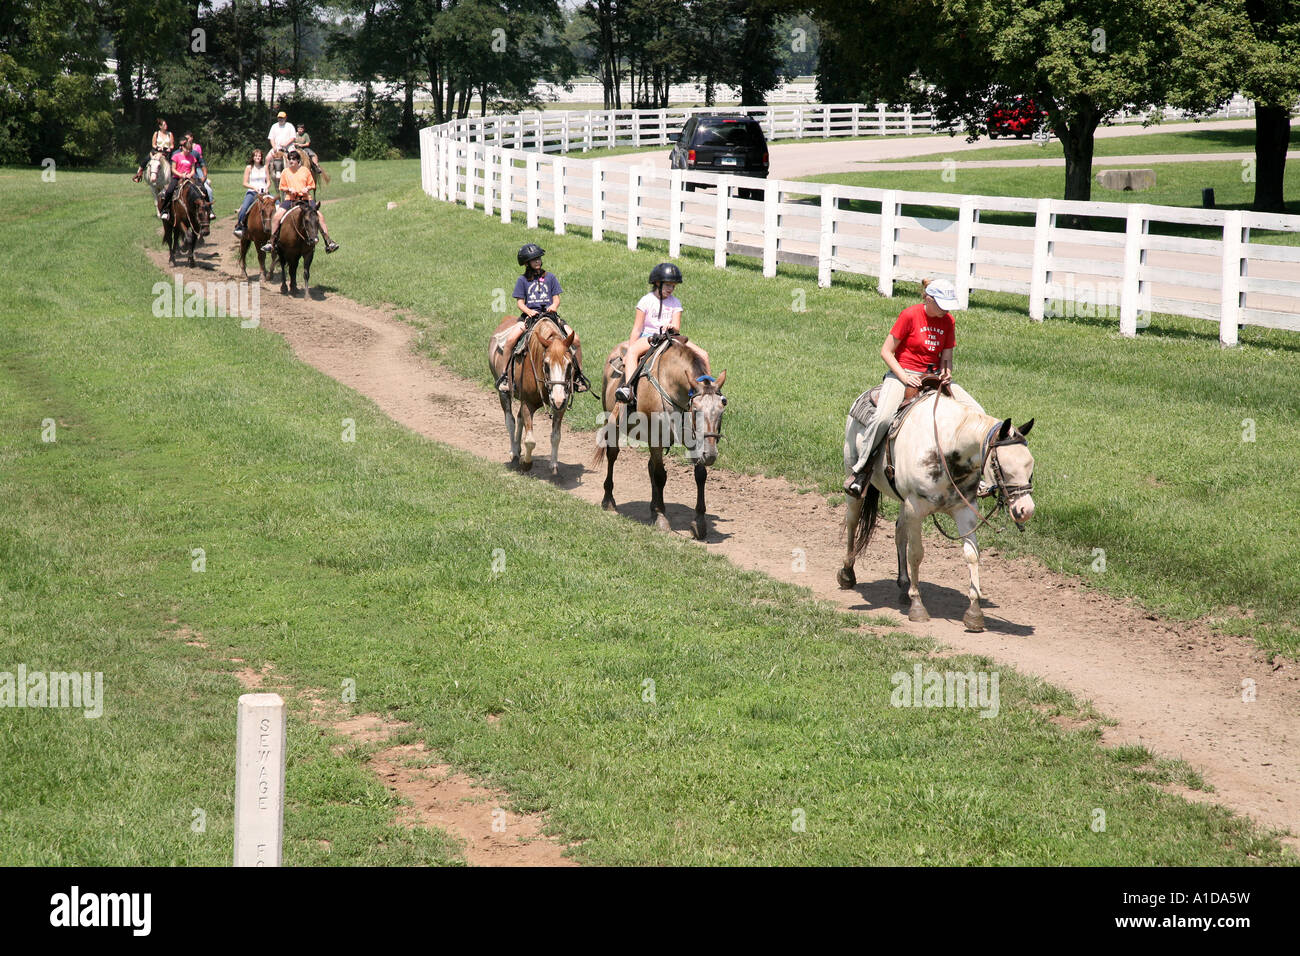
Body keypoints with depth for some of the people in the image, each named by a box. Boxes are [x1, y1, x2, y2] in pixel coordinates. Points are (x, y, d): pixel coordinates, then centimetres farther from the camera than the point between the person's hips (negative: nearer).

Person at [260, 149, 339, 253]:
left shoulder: (305, 170, 7)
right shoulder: (285, 172, 8)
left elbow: (312, 185, 12)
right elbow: (282, 187, 13)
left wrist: (307, 189, -10)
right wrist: (289, 189, -8)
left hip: (305, 198, 0)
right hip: (290, 199, 0)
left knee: (319, 215, -17)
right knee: (278, 215, -22)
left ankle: (328, 241, -10)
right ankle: (271, 242, -14)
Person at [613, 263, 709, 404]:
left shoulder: (676, 303, 10)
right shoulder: (647, 301, 1)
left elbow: (677, 328, -1)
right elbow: (636, 330, -2)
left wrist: (672, 328, -27)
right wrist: (629, 354, -10)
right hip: (648, 336, -4)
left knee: (703, 355, -13)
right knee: (632, 351, -39)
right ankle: (628, 386, -55)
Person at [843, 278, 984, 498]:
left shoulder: (948, 321, 5)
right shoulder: (910, 315, -11)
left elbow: (946, 358, 10)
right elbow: (886, 351, -8)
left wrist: (946, 372, -13)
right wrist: (904, 377, -18)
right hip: (903, 374, -5)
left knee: (976, 412, -7)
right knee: (883, 417, -32)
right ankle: (860, 470, -16)